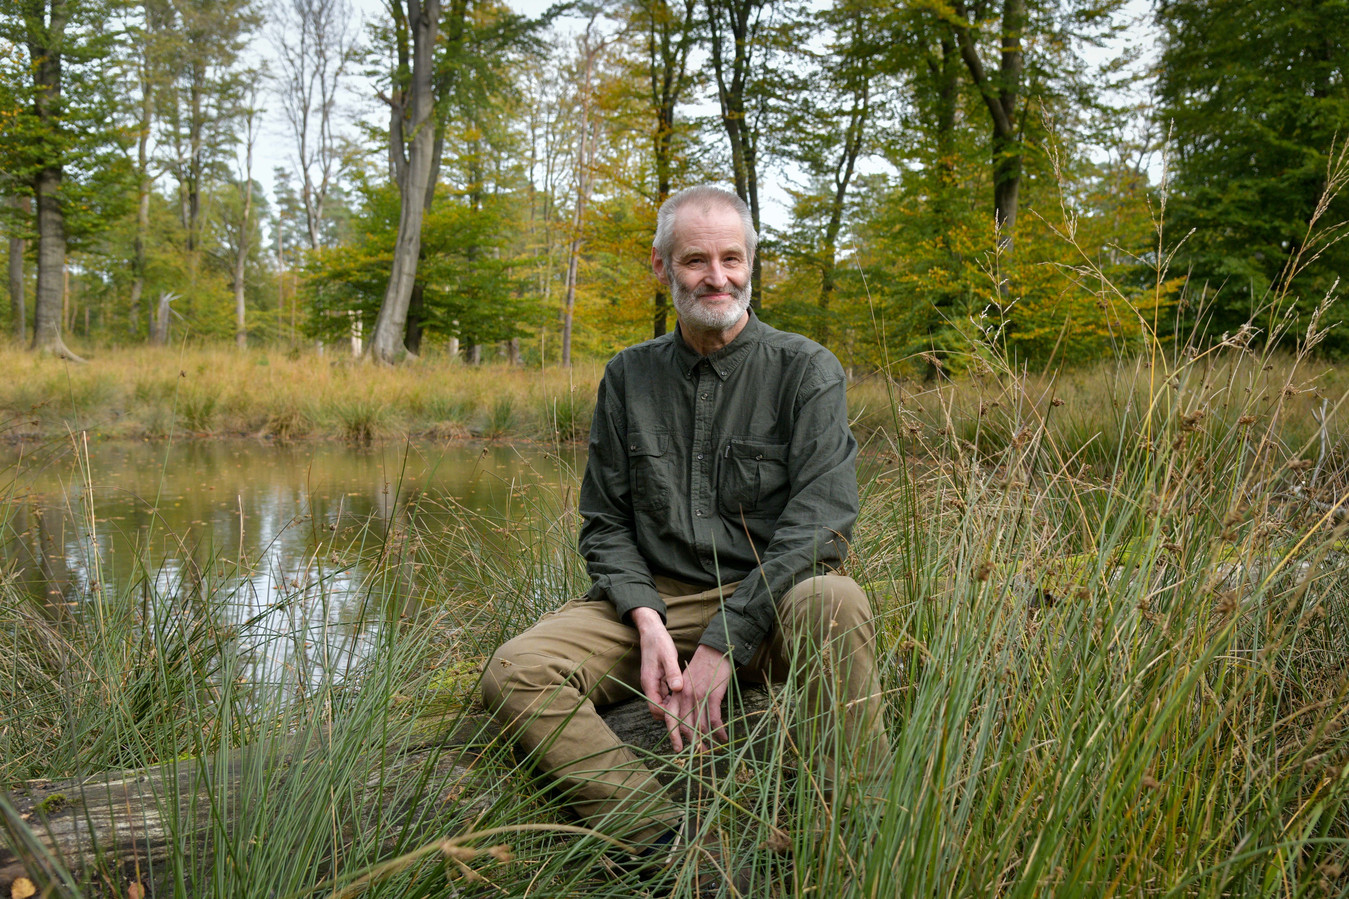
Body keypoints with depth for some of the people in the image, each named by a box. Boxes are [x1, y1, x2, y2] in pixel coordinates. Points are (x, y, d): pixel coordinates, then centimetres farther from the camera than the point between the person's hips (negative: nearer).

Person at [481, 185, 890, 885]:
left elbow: (819, 522, -10)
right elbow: (604, 524, 10)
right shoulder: (628, 377, 11)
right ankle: (672, 845, -30)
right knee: (514, 673, -22)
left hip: (768, 601, -3)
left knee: (833, 601, -37)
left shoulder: (805, 371, 0)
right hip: (655, 598, 3)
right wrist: (648, 622, -10)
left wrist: (723, 644, -18)